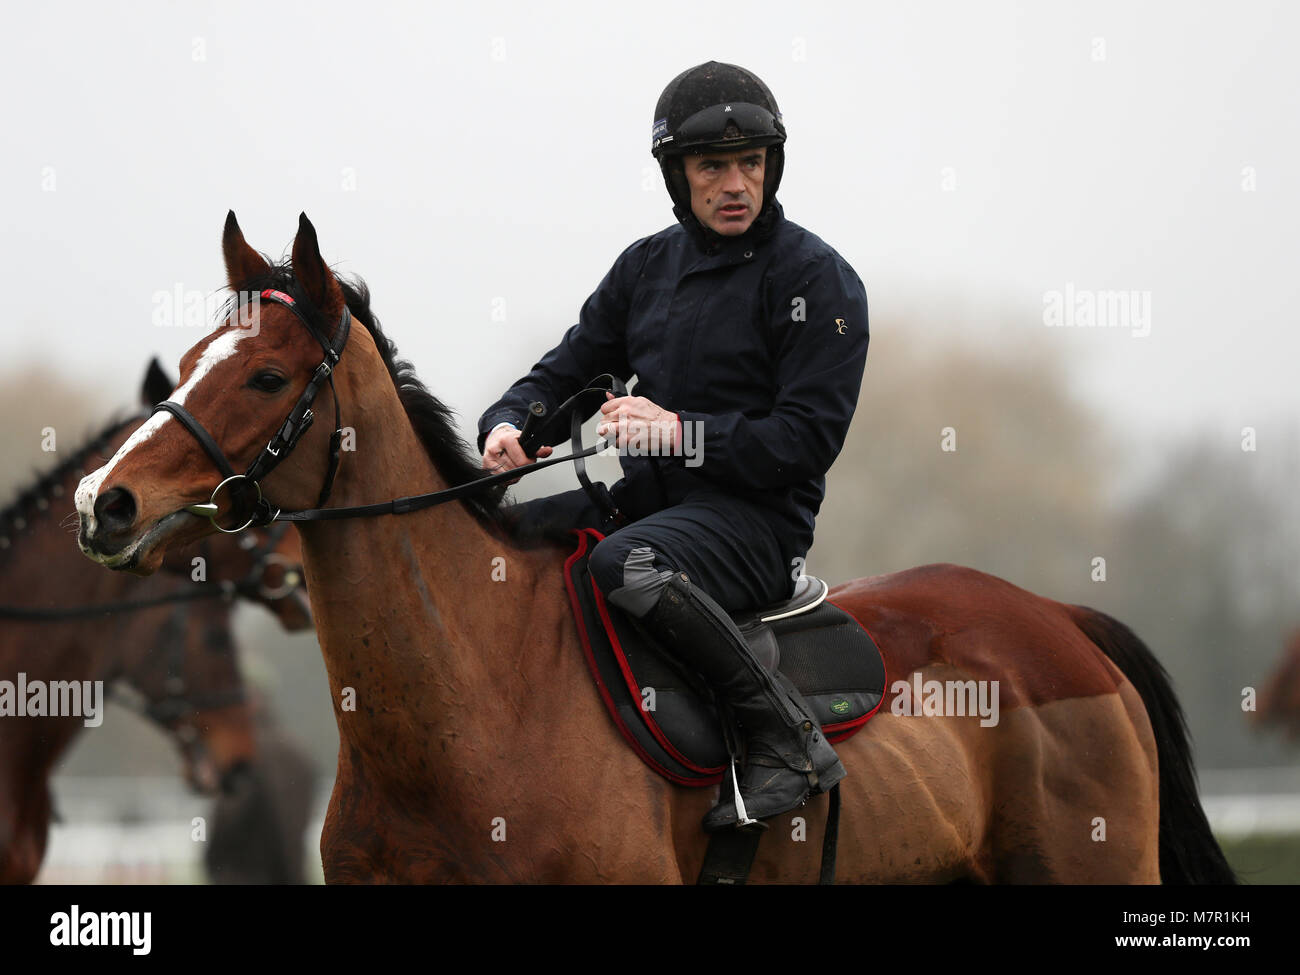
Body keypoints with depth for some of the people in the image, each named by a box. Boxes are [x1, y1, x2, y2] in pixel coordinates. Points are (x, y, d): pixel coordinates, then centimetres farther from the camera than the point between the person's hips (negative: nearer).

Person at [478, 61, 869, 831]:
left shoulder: (818, 280, -7)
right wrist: (509, 426, -8)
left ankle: (789, 738, -26)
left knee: (626, 564, -38)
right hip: (650, 497, 7)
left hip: (757, 515, -7)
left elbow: (807, 441, -14)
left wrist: (682, 433, -24)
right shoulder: (648, 265, 13)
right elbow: (569, 371, 15)